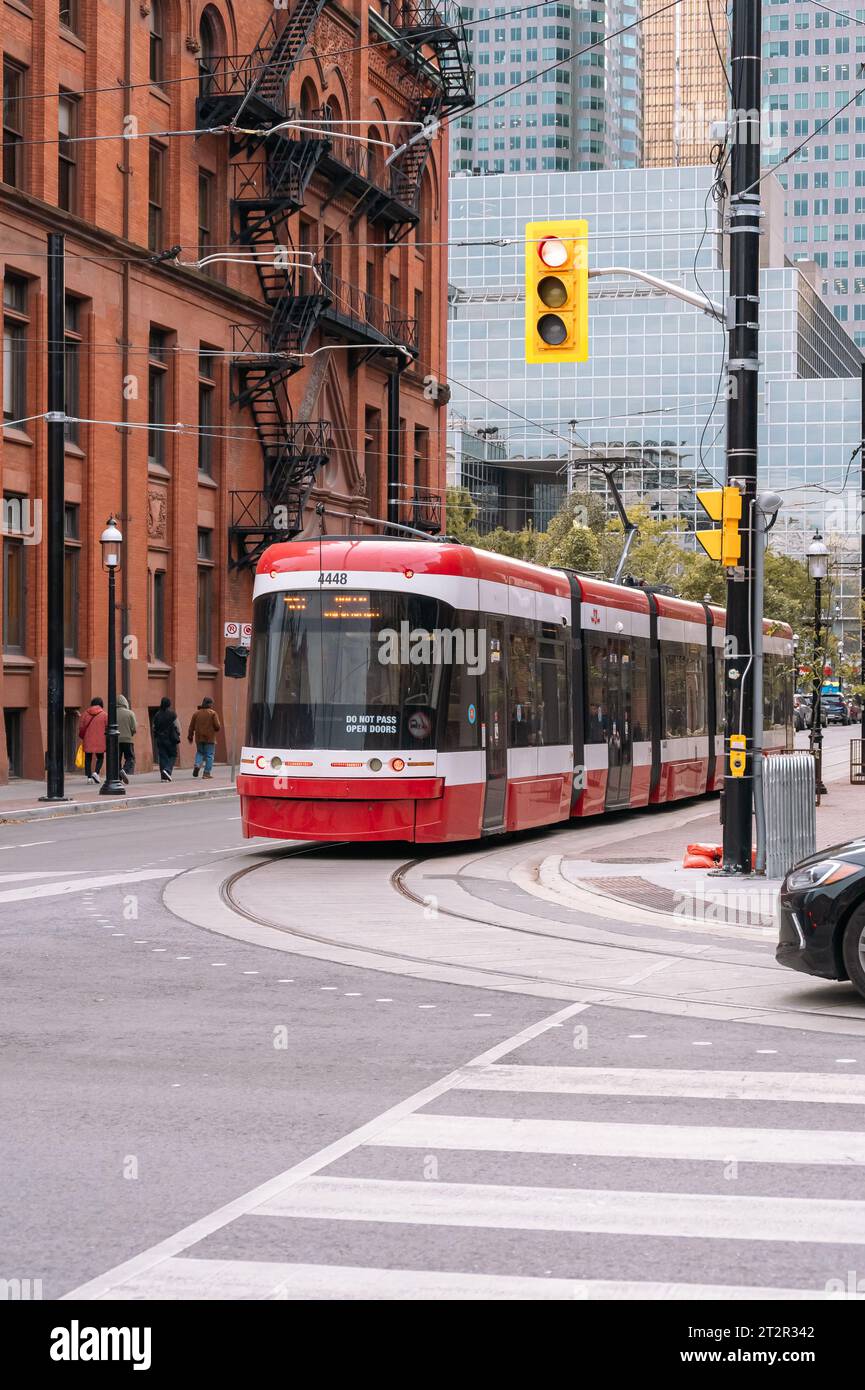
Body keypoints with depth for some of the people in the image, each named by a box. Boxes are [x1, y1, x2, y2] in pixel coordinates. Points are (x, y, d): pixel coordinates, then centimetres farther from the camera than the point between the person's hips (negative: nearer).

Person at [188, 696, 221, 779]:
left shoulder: (197, 713, 5)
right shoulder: (213, 713, -6)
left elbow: (191, 726, 7)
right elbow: (217, 726, -12)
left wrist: (190, 737, 15)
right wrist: (217, 729, 11)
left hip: (199, 738, 3)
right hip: (210, 738, -3)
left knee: (200, 752, 20)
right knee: (209, 755, 3)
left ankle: (197, 765, -5)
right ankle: (207, 772, -2)